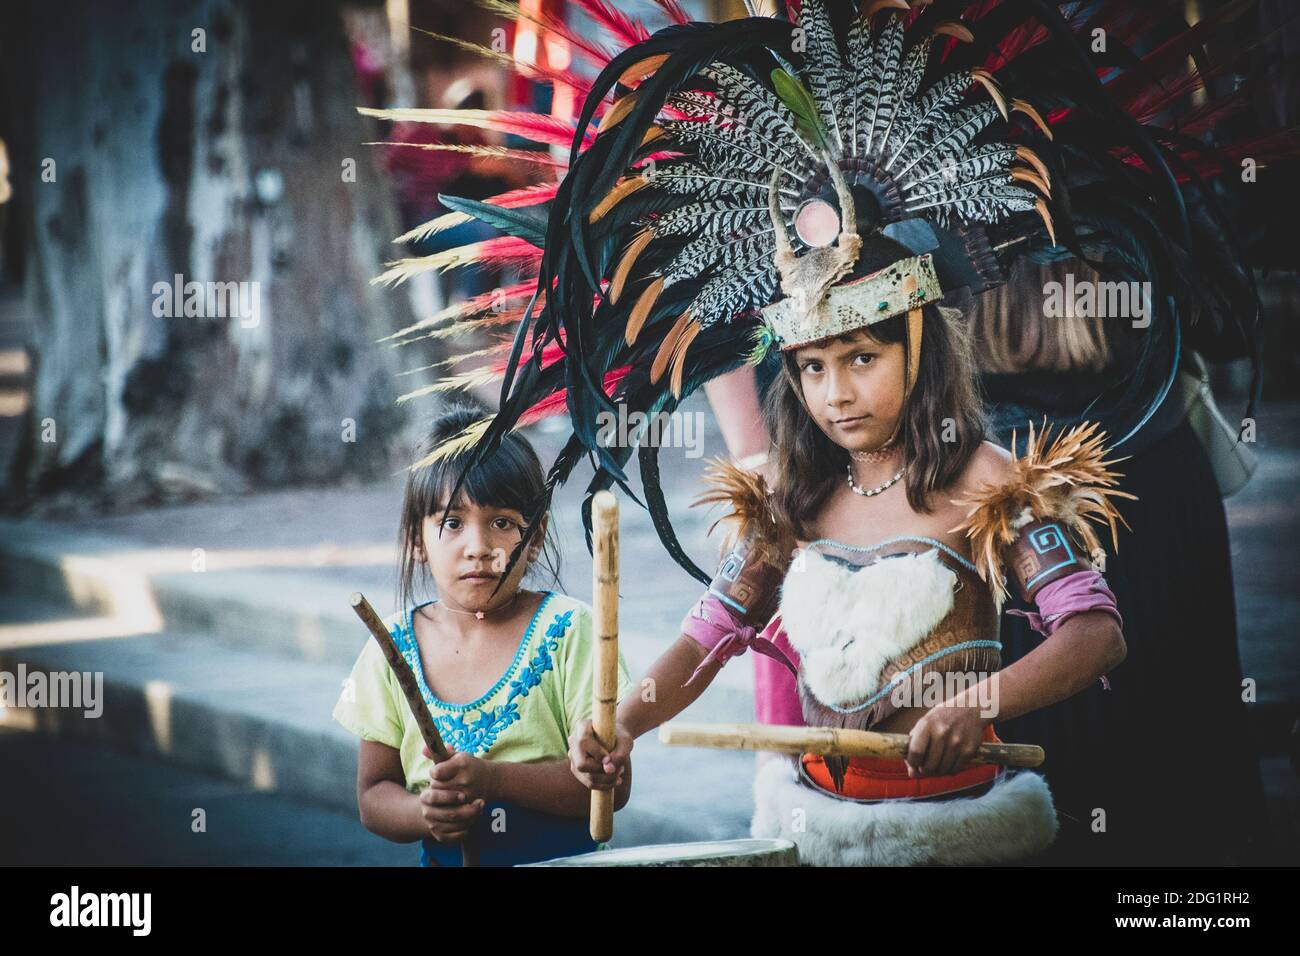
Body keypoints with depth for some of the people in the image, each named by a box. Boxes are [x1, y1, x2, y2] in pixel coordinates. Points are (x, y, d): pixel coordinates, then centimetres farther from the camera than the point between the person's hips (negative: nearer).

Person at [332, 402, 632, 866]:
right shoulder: (393, 648, 5)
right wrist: (424, 813, -12)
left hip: (562, 855, -2)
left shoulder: (567, 630, -2)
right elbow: (373, 796, 9)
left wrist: (493, 779, -18)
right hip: (444, 857, 2)